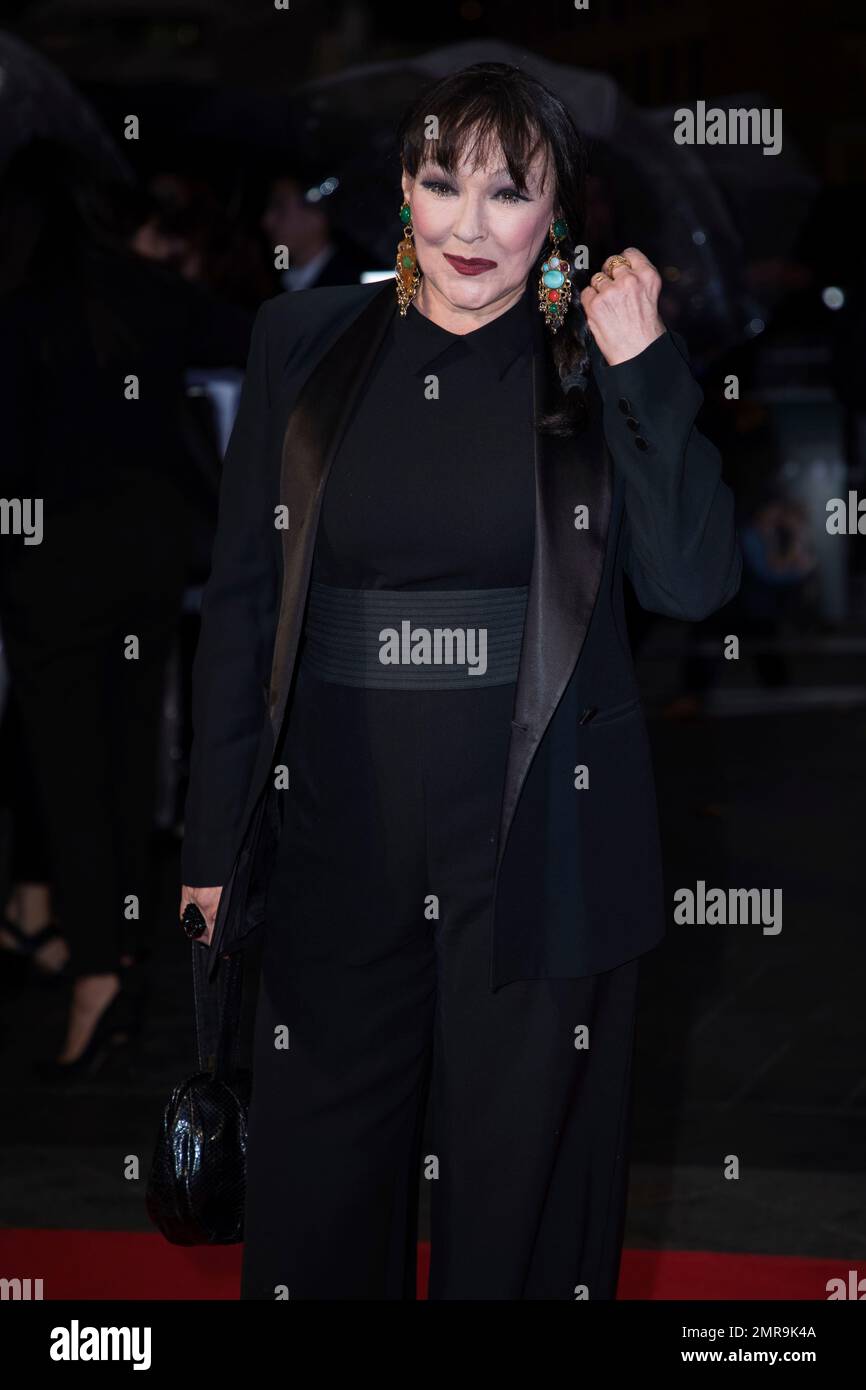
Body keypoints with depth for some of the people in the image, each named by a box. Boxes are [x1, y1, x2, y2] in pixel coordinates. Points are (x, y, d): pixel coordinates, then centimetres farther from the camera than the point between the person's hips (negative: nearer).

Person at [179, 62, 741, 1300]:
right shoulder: (306, 346, 3)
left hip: (542, 840, -1)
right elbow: (239, 602, 5)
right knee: (324, 1192, 10)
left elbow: (693, 582, -10)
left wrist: (641, 366, -15)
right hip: (339, 836, 1)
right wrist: (216, 838, 3)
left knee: (519, 1186, 10)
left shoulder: (598, 366, 0)